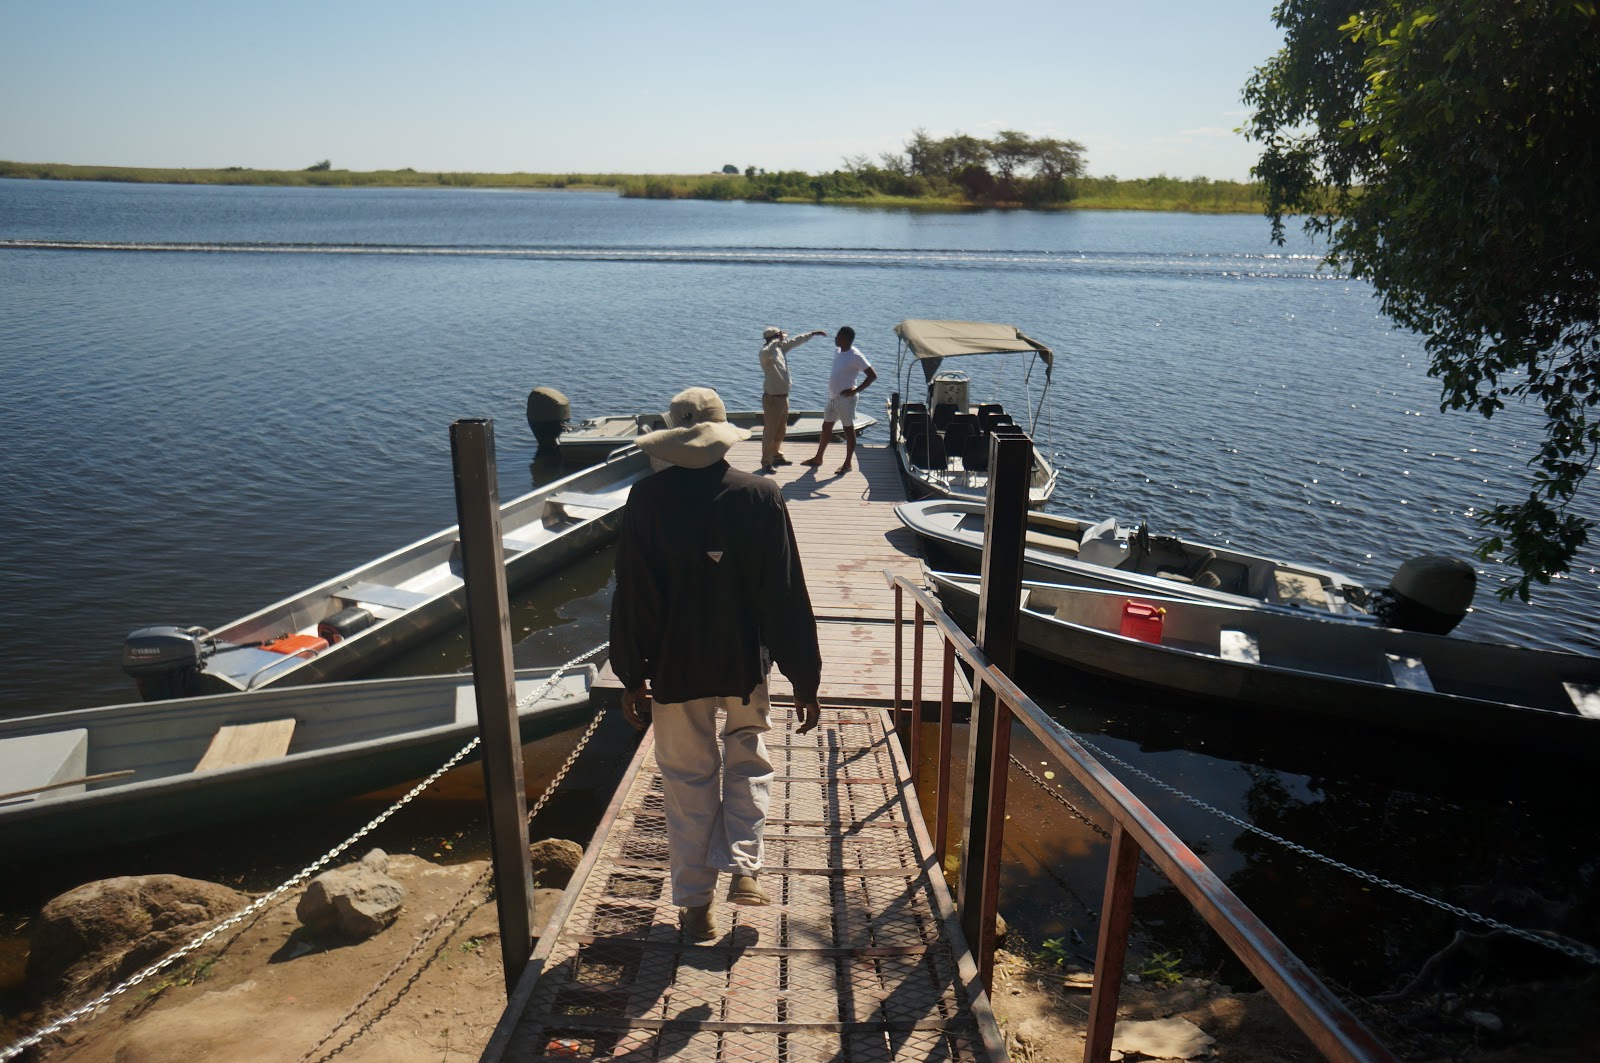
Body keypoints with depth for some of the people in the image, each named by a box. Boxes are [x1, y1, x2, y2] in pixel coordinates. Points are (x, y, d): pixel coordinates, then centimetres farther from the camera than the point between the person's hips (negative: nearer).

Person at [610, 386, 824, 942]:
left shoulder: (647, 499, -10)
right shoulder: (761, 496, -10)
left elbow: (631, 594, -7)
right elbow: (786, 595, -9)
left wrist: (632, 674, 3)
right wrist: (805, 679, -2)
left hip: (675, 666, 0)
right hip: (745, 662, 0)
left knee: (688, 778, 13)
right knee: (748, 759, 24)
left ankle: (695, 902, 23)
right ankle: (743, 868, 14)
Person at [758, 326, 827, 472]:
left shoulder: (781, 348, 6)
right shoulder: (766, 353, -19)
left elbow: (796, 341, 19)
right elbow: (766, 352, -44)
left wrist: (812, 333, 23)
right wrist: (777, 340, -32)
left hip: (784, 397, 9)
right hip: (772, 398, -9)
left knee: (781, 430, 19)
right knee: (770, 432, -4)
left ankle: (777, 456, 33)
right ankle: (766, 463, 2)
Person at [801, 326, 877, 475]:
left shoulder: (856, 356, -18)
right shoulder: (838, 352, 8)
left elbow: (873, 375, -19)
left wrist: (855, 390, -22)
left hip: (845, 399, -9)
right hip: (832, 397, 9)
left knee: (849, 429, 2)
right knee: (826, 427, 16)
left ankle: (847, 463, 10)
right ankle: (818, 458, 29)